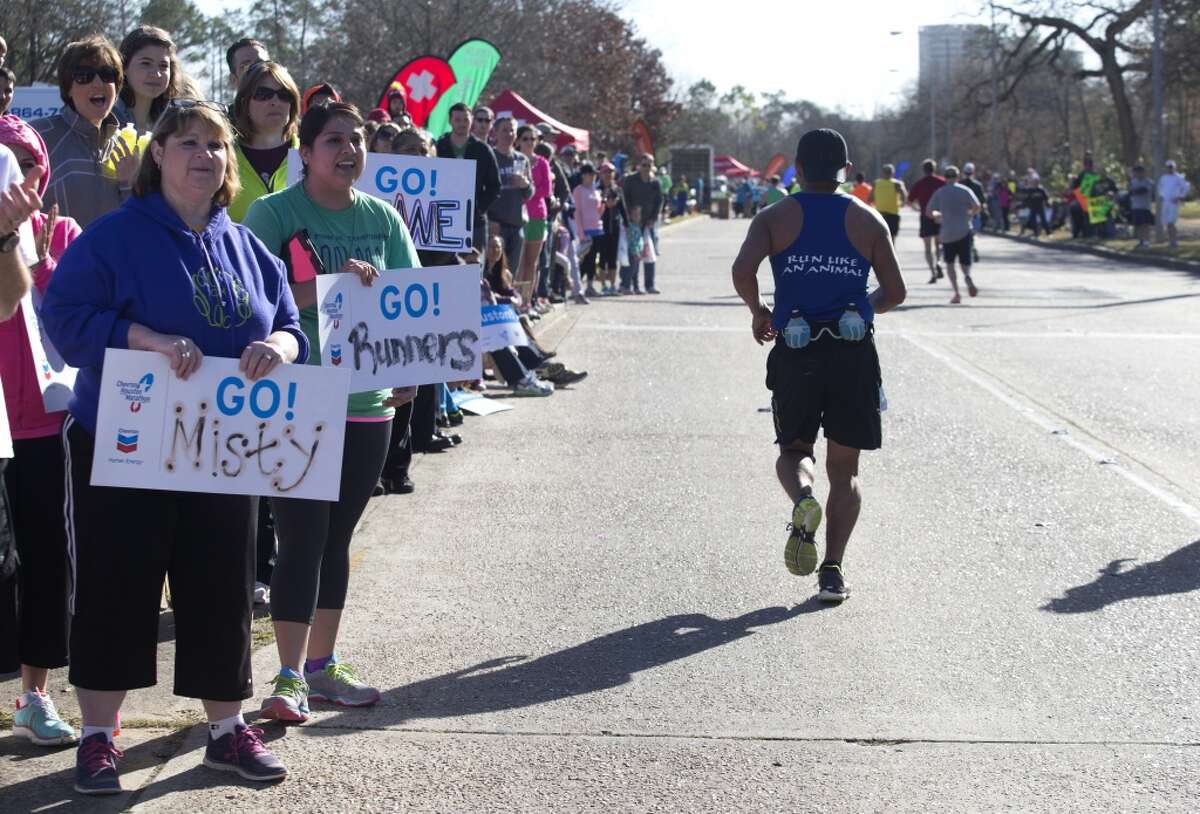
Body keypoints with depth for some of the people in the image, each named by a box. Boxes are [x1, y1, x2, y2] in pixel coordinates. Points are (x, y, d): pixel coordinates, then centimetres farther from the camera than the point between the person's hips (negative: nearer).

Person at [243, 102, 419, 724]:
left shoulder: (382, 217, 8)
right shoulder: (272, 213, -7)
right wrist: (332, 281, -26)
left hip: (368, 402, 5)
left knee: (337, 538, 13)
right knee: (302, 539, -7)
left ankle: (321, 665, 24)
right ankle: (291, 677, -3)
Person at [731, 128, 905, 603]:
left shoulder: (775, 219, 2)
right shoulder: (868, 221, 5)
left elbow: (742, 271, -14)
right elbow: (894, 291, 5)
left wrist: (758, 312, 5)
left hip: (795, 354, 0)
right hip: (853, 353, 1)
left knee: (794, 450, 17)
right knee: (844, 468, 9)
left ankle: (803, 499, -17)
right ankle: (833, 569, -2)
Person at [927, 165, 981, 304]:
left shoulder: (939, 193, 1)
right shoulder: (965, 190, 2)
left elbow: (930, 213, -2)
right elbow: (977, 207, -6)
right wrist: (969, 215, 14)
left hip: (947, 233, 0)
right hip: (964, 231, 0)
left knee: (950, 263, 12)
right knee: (965, 262, 8)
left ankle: (956, 293, -3)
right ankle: (967, 276, -28)